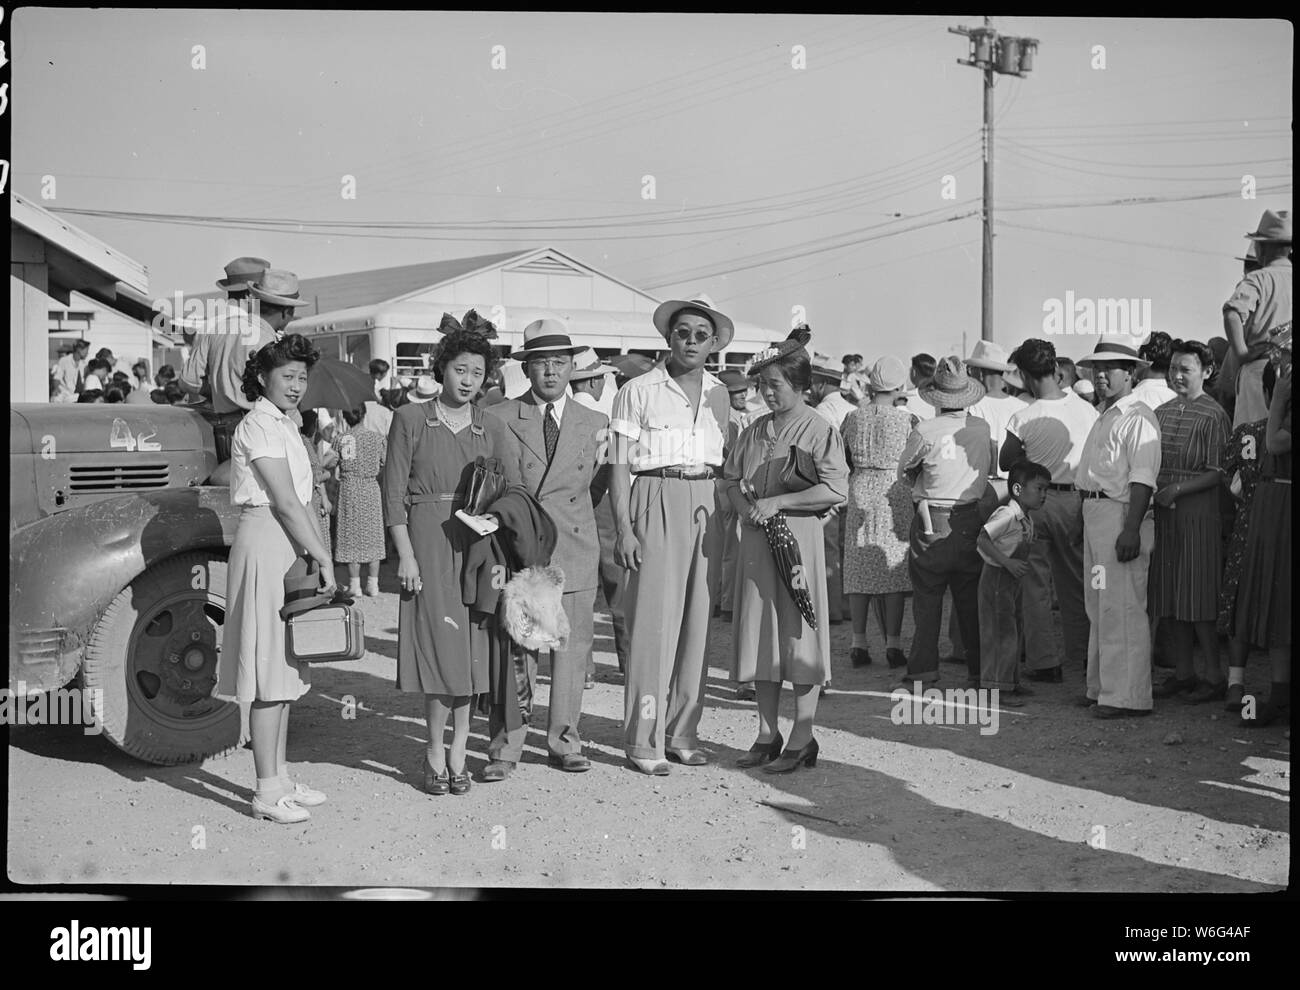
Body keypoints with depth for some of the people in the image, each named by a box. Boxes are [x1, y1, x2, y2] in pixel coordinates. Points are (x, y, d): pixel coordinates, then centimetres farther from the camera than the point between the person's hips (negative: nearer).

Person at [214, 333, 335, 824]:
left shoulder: (282, 424, 17)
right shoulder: (258, 427, -13)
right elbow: (285, 503, -18)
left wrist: (316, 553, 8)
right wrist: (324, 558, -16)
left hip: (288, 545, 10)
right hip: (265, 544, -10)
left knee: (284, 669, 13)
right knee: (270, 670, -6)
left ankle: (280, 777, 21)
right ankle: (267, 793, 0)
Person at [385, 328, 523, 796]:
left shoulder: (492, 429, 9)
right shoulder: (410, 419, 2)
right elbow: (394, 492, -2)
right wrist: (405, 554, -10)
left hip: (477, 542, 3)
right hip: (426, 538, -3)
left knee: (468, 647, 4)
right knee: (439, 642, -5)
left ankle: (455, 754, 13)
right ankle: (437, 753, 9)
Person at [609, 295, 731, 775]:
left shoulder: (718, 395, 12)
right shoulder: (639, 391, -3)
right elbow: (619, 466, -5)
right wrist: (623, 529, -12)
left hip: (706, 508, 5)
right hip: (656, 504, -5)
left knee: (697, 619, 7)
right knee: (654, 620, -6)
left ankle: (682, 732, 17)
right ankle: (643, 741, 0)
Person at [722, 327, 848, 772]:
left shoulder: (819, 430, -5)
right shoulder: (753, 432, 13)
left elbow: (834, 490, -14)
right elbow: (730, 480, 15)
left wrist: (775, 503, -15)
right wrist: (745, 506, -6)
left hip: (799, 539, -6)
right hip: (756, 542, 6)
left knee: (799, 635, -3)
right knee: (761, 635, 8)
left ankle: (802, 740, 5)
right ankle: (767, 735, 17)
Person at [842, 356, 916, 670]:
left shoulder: (854, 417, 1)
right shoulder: (907, 419, -8)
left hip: (860, 493, 3)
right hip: (895, 493, -3)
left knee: (859, 568, 8)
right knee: (894, 567, 3)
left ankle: (859, 644, 8)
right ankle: (893, 644, 3)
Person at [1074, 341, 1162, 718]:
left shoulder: (1137, 417, -11)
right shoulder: (1104, 417, 19)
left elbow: (1142, 478, -19)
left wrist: (1131, 529, -25)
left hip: (1121, 515, -10)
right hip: (1095, 512, 10)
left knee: (1121, 607, -8)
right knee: (1097, 607, 15)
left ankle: (1127, 695, -4)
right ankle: (1101, 687, 24)